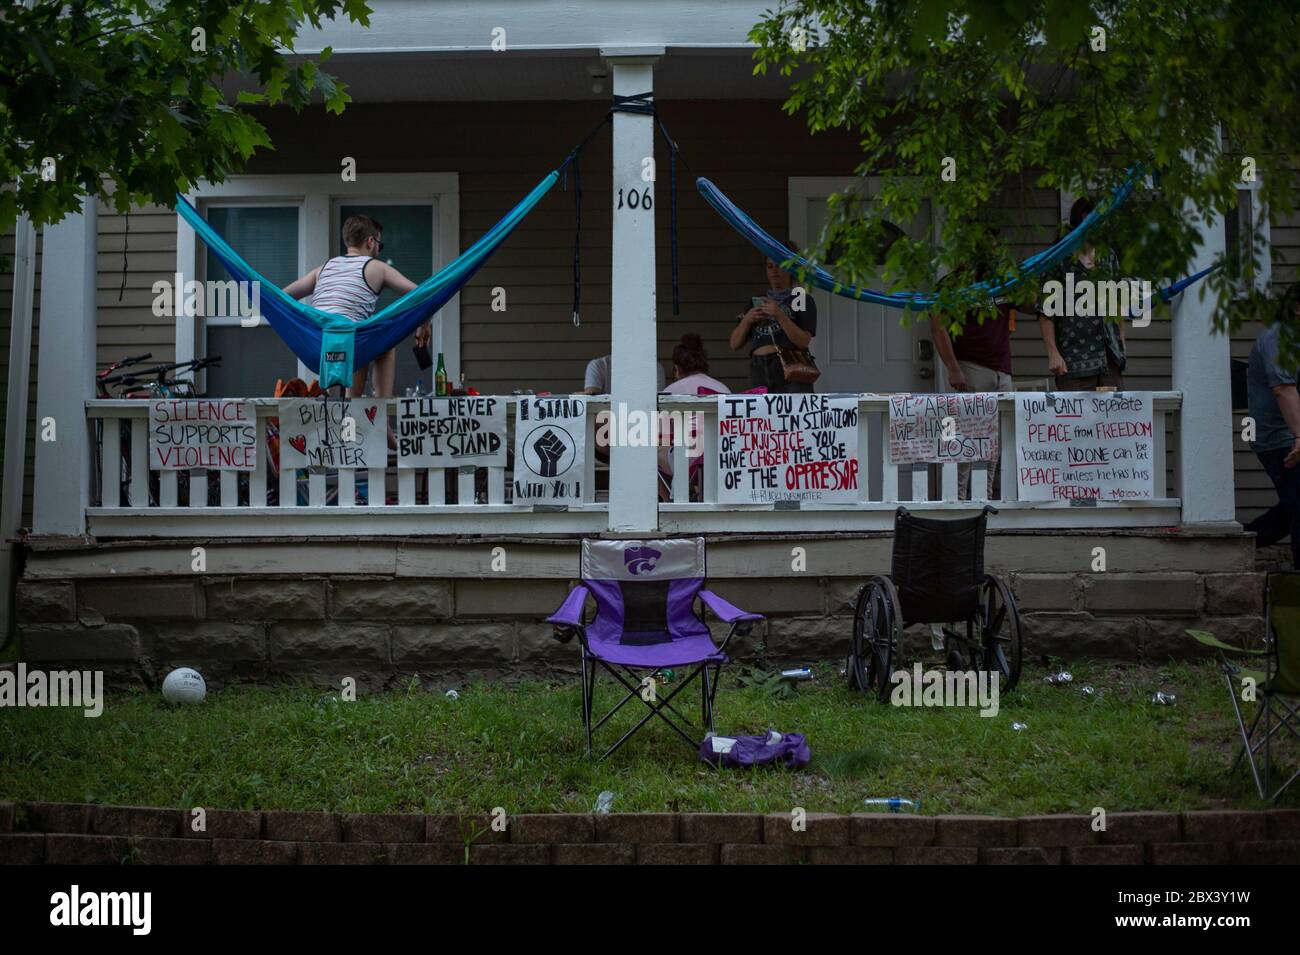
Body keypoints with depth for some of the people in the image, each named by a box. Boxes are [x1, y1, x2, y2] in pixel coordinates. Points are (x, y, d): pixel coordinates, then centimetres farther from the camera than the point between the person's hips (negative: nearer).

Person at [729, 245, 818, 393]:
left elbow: (803, 341, -5)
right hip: (759, 373, 4)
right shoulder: (756, 302, 22)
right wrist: (746, 320, 0)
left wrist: (779, 315, -14)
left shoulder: (802, 300, 9)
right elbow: (735, 345, 18)